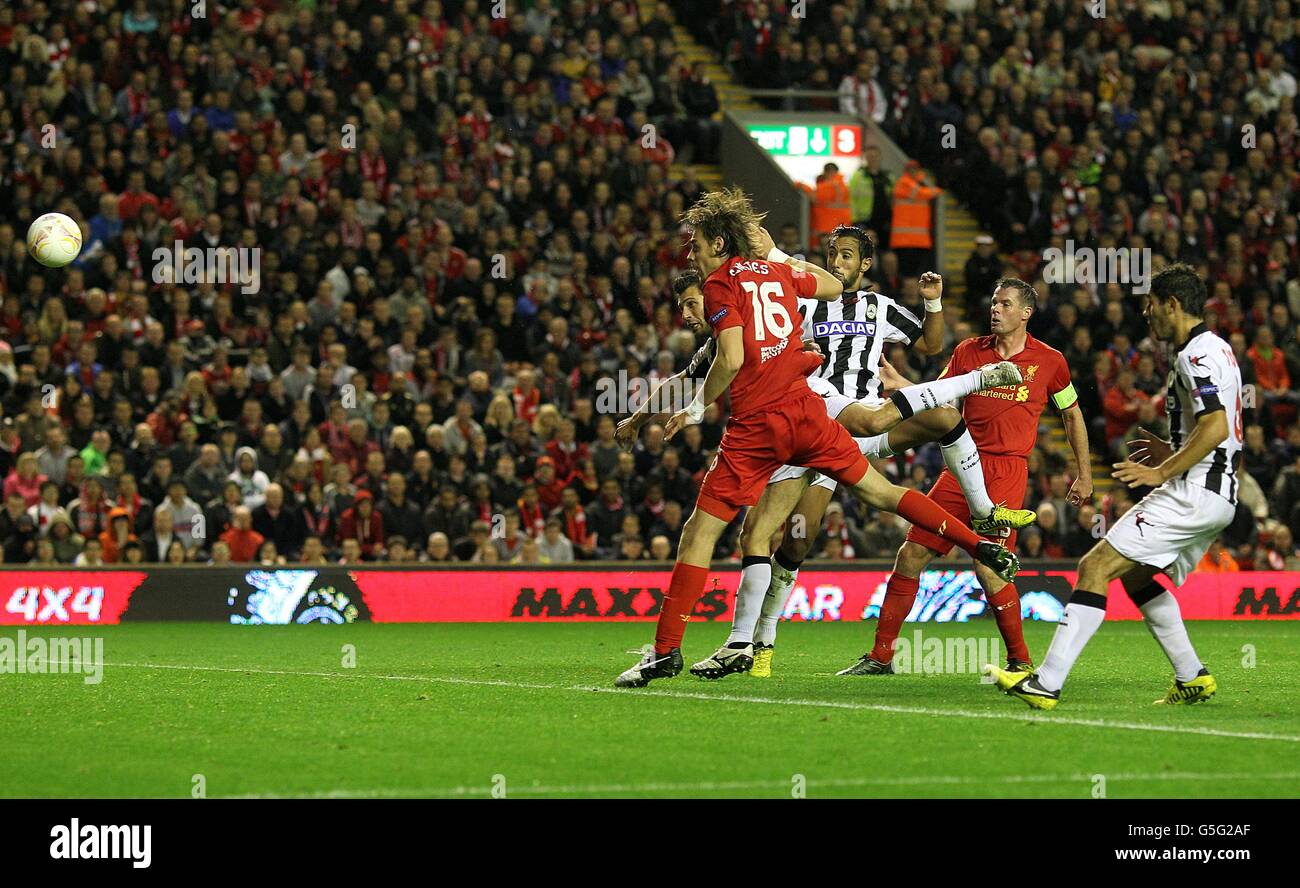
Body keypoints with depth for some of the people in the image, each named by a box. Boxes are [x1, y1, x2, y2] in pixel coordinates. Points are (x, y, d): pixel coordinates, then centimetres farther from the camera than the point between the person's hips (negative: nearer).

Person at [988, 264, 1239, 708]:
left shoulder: (1197, 354, -12)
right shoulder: (1216, 348, 19)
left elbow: (1216, 427, -24)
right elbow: (1224, 431, 26)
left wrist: (1162, 472, -20)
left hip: (1192, 491, -11)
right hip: (1218, 494, 11)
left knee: (1095, 566, -13)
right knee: (1136, 575, 24)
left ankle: (1046, 683, -20)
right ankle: (1192, 677, 19)